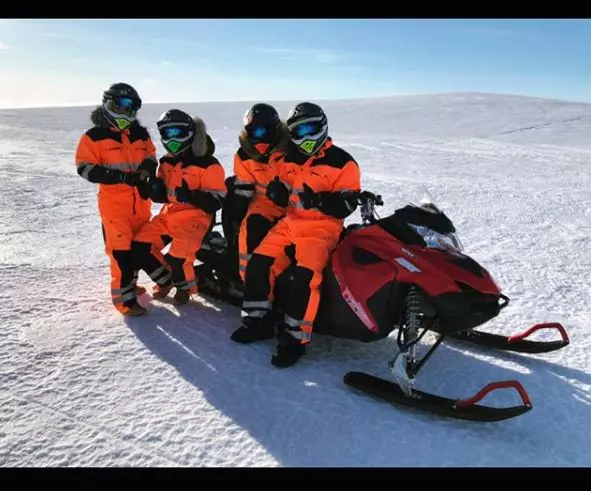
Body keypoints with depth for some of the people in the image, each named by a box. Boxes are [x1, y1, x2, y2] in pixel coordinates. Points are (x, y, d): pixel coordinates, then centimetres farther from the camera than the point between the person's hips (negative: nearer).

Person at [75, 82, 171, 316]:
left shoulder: (141, 134, 9)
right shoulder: (94, 136, -5)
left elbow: (151, 157, 18)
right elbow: (84, 168, -8)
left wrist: (146, 170, -7)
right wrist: (119, 176, -19)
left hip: (140, 200, 6)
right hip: (113, 201, -5)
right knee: (120, 248, -7)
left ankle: (129, 282, 33)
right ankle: (124, 297, 0)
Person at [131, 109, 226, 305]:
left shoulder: (208, 164, -11)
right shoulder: (166, 162, 11)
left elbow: (216, 201, -14)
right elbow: (160, 196, 16)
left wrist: (191, 196, -29)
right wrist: (154, 187, -7)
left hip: (195, 217, -7)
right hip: (169, 214, 7)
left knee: (177, 257, -25)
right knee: (140, 246, -3)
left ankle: (185, 286, 9)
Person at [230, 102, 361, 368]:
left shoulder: (343, 163, -4)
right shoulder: (290, 159, 15)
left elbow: (347, 205, -10)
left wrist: (320, 200, -28)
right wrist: (277, 191, -3)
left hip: (322, 228, -6)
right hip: (289, 223, 6)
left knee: (305, 276, -27)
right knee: (258, 263, -7)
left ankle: (295, 336, -16)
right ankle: (258, 320, 8)